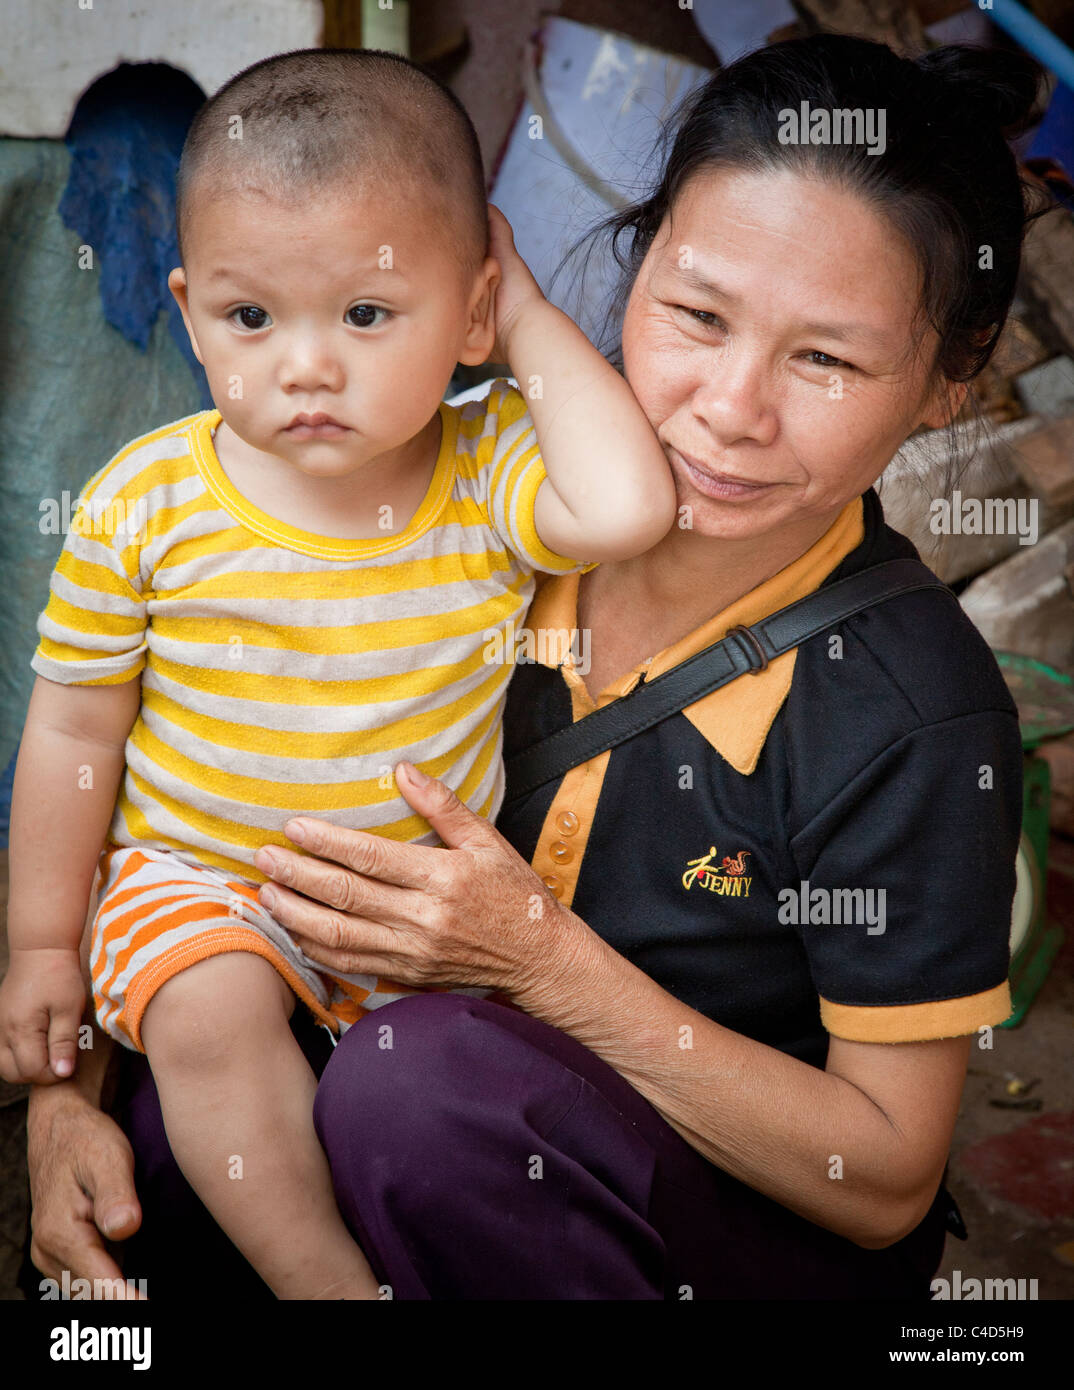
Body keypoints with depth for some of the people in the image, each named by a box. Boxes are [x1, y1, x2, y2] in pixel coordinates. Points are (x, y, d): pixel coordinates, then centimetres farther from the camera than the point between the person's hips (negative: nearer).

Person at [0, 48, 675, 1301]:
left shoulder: (488, 473, -13)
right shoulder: (147, 502, -13)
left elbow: (627, 507, -36)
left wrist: (531, 320, -22)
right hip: (198, 878, 0)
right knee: (208, 1018, -27)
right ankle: (322, 1275, -8)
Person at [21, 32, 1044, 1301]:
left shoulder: (916, 721, -22)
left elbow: (886, 1181, -16)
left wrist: (546, 959, -26)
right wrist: (64, 1093, -13)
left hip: (775, 1240, -3)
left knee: (424, 1071, -32)